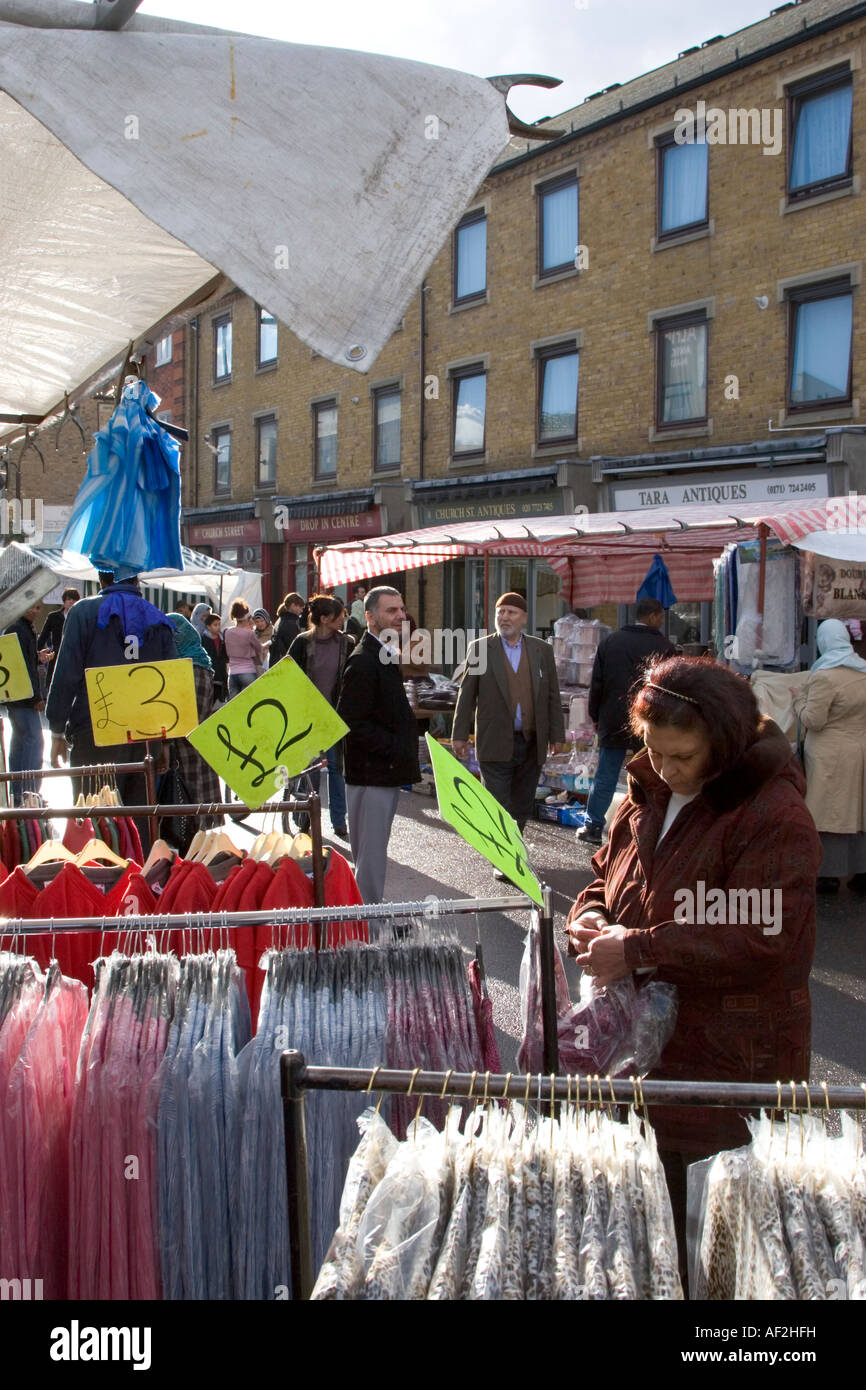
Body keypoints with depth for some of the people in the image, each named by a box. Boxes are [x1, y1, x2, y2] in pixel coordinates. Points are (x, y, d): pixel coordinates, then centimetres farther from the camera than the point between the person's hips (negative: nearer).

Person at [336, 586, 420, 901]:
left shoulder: (387, 656, 14)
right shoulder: (364, 661, -18)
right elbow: (350, 722, -23)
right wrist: (395, 749, -20)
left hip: (387, 770, 10)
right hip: (371, 772, -10)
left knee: (373, 851, 19)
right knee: (371, 853, -2)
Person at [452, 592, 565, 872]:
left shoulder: (542, 650, 7)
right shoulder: (480, 649, 0)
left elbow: (552, 696, 9)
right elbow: (467, 694, 2)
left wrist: (557, 737, 5)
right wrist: (459, 734, -1)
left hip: (531, 743, 3)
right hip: (495, 743, -3)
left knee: (522, 807, 12)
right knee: (497, 806, -2)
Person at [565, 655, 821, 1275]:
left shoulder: (773, 814, -17)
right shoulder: (649, 793, 7)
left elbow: (760, 941, -25)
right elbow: (606, 877, 20)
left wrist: (637, 949, -23)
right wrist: (590, 919, -3)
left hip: (733, 1063, -7)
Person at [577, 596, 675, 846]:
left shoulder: (609, 642, 3)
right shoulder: (662, 646, -6)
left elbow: (596, 684, 4)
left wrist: (595, 717, 13)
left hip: (613, 723, 2)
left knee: (605, 776, 8)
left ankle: (592, 826, 11)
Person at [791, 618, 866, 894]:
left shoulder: (824, 677, -16)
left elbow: (813, 720, -15)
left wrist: (799, 697, 0)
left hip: (832, 755, -6)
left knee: (830, 812, 1)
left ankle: (829, 874, 5)